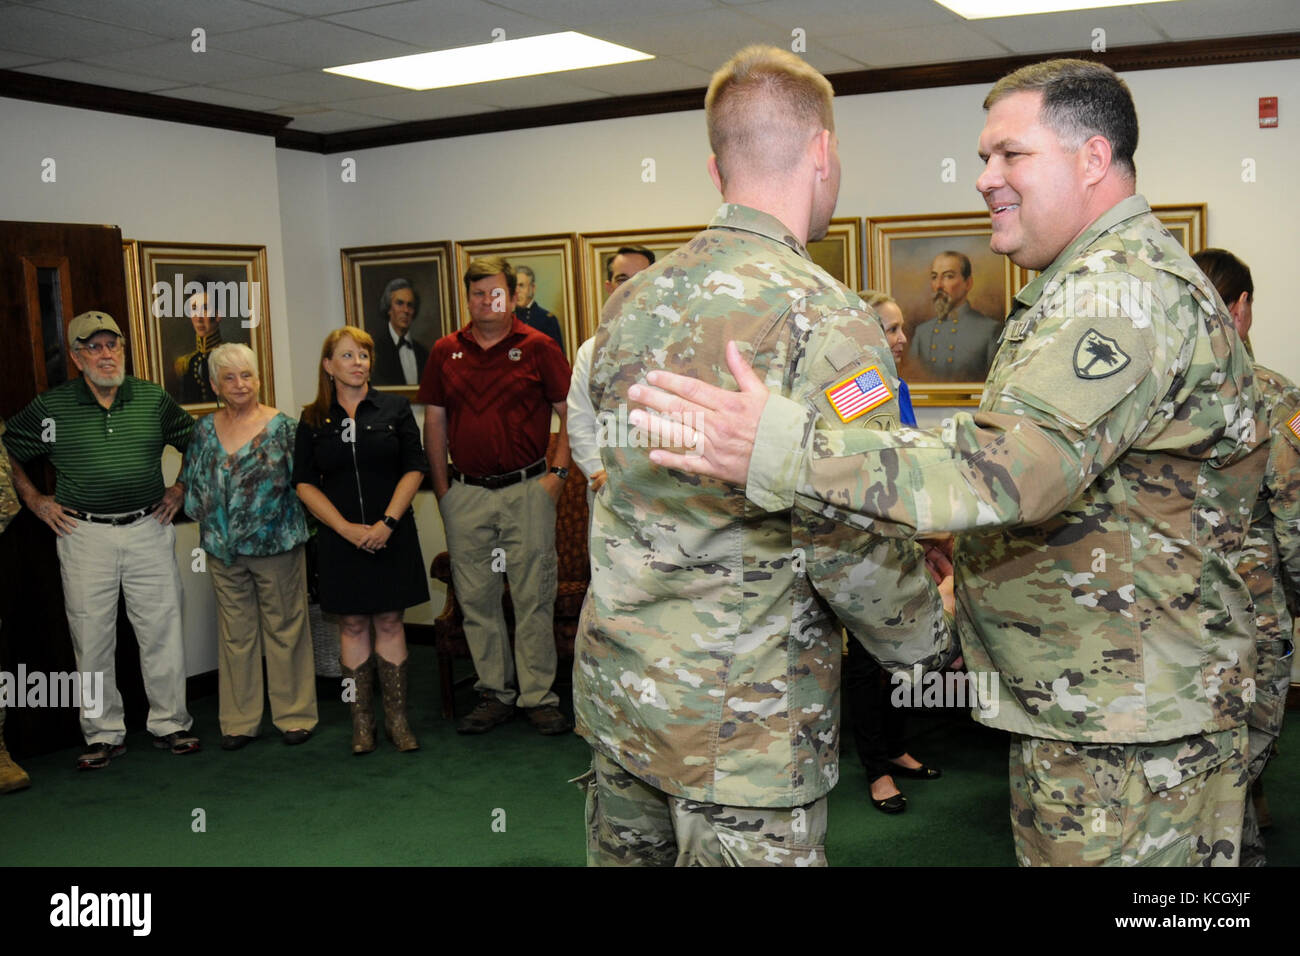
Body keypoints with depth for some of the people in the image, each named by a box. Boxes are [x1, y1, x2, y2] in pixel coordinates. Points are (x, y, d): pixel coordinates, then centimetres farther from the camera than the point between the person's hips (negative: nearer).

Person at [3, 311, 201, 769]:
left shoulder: (153, 399, 4)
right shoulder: (51, 407, 0)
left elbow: (196, 441, 17)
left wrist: (180, 488, 9)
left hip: (149, 529, 1)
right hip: (84, 535, -1)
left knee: (163, 630, 4)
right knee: (92, 637, 5)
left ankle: (170, 723, 18)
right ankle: (104, 734, 18)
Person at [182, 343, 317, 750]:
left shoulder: (282, 426, -5)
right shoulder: (204, 429, 7)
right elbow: (193, 485, 14)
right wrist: (211, 525, 7)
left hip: (277, 546, -3)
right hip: (223, 549, 4)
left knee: (285, 628, 5)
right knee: (235, 633, 10)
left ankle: (294, 714, 18)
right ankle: (239, 720, 21)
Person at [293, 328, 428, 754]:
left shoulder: (394, 408, 3)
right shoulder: (313, 420, 5)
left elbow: (414, 468, -1)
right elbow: (305, 483, 2)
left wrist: (388, 522, -12)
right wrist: (347, 528, -10)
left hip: (391, 535, 0)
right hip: (341, 538, 1)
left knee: (390, 621, 3)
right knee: (352, 624, 5)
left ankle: (397, 718, 12)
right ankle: (361, 721, 15)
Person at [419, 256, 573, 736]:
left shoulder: (537, 348, 0)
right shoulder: (445, 351, 9)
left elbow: (571, 414, 1)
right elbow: (434, 422, 12)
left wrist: (557, 472, -7)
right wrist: (441, 487, 7)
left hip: (527, 490, -3)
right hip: (465, 494, 3)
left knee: (534, 596, 1)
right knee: (475, 598, 8)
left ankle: (539, 697, 10)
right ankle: (495, 693, 21)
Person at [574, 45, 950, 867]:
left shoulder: (630, 302, 6)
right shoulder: (821, 315, -17)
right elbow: (854, 543, -21)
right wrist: (926, 635, -2)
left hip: (615, 685, 7)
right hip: (741, 720, -7)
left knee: (628, 851, 21)